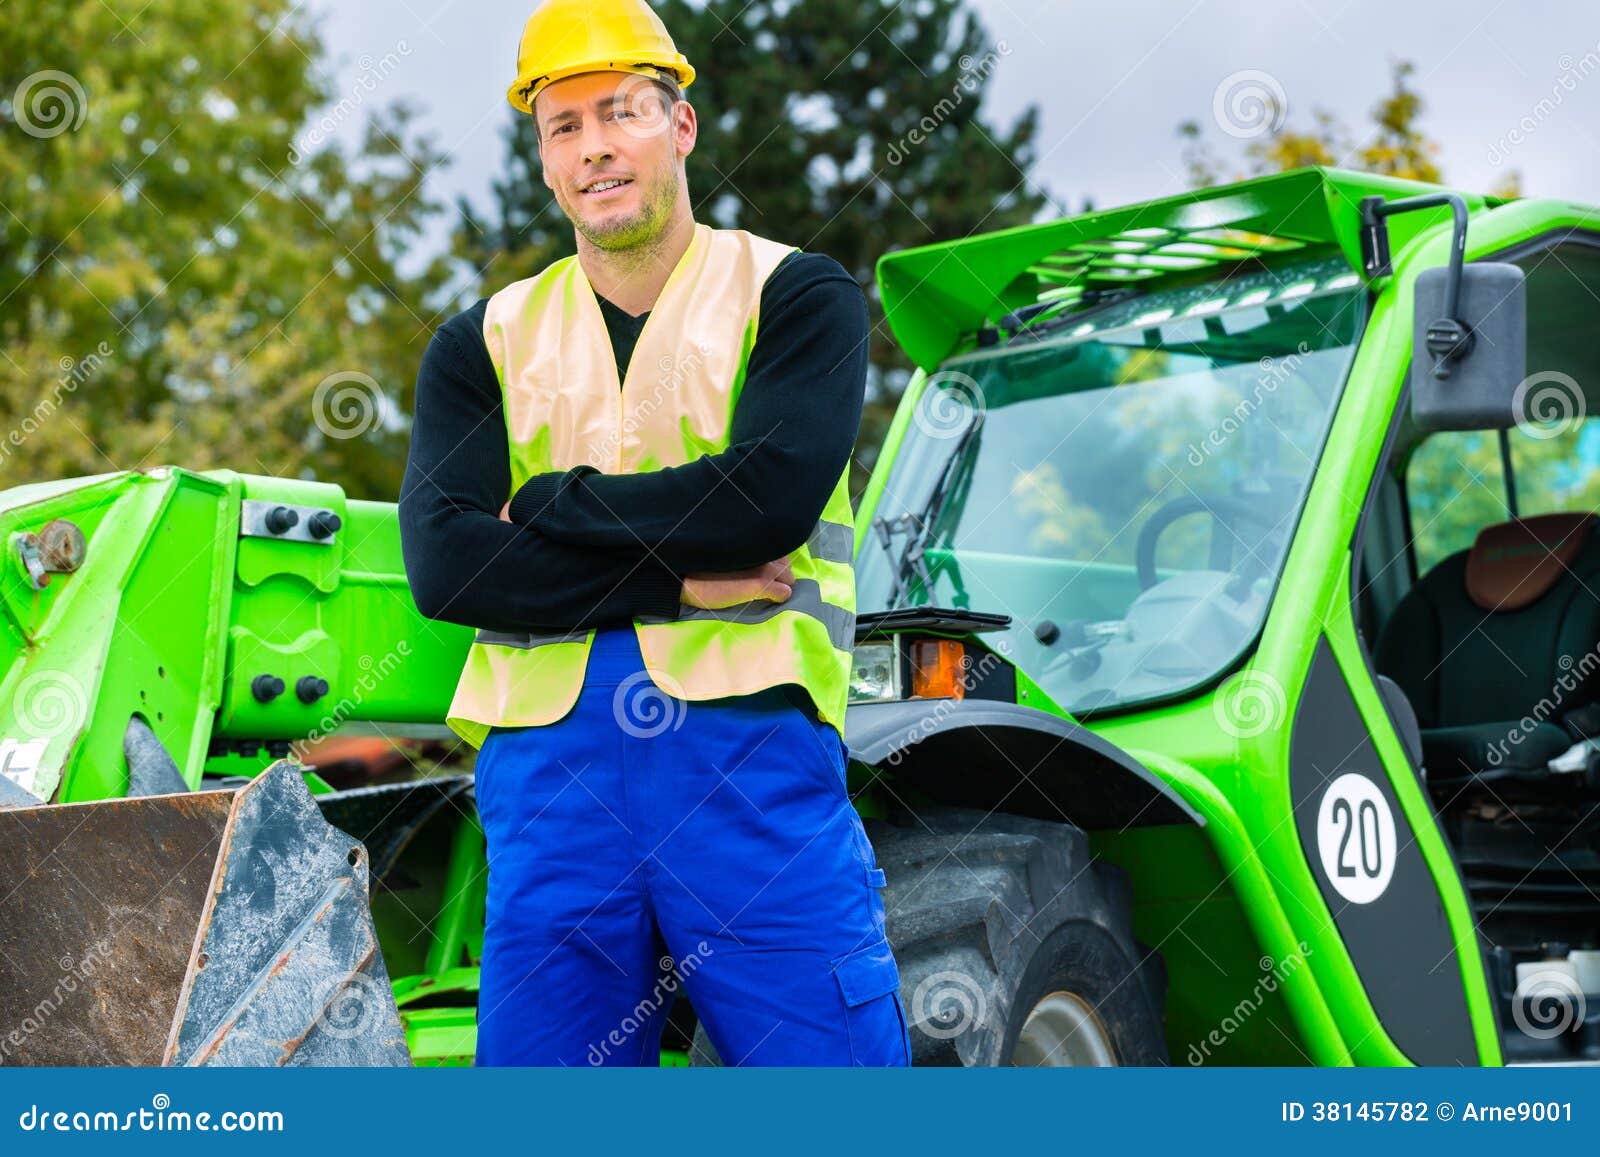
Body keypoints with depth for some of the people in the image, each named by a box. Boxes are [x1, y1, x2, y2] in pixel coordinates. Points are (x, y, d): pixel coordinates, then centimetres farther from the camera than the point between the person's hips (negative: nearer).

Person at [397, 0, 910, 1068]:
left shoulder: (795, 294, 8)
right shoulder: (486, 342, 16)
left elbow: (772, 497, -10)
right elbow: (442, 566, 1)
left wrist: (550, 502, 0)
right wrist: (678, 580, -8)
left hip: (749, 740, -3)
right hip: (547, 759, 3)